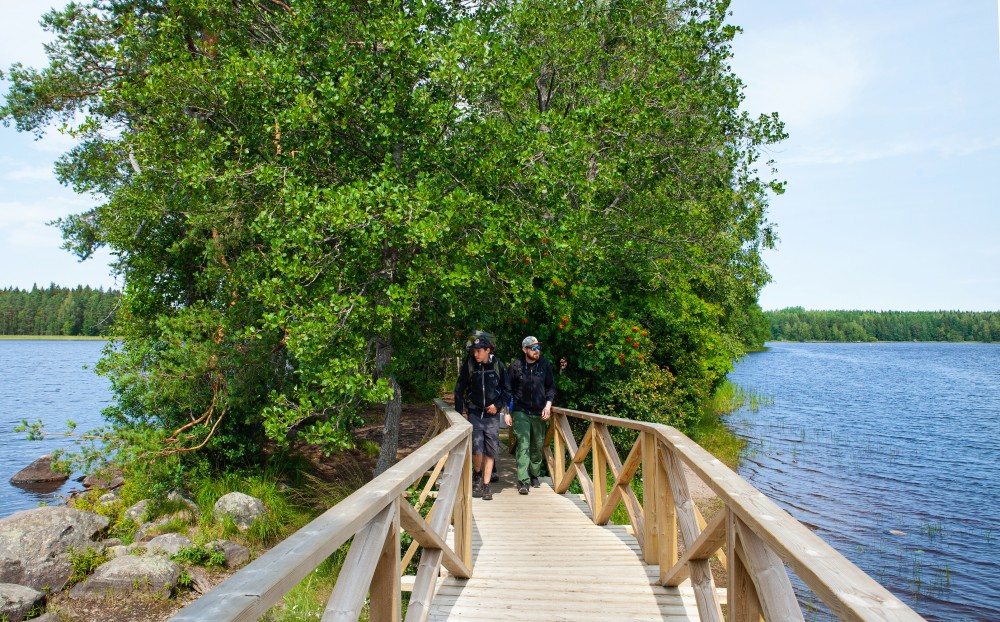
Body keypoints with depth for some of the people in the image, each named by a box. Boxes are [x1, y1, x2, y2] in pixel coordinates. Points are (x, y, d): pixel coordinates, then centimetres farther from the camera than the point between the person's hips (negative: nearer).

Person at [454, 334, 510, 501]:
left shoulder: (498, 365, -5)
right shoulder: (469, 365, -5)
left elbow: (507, 389, 6)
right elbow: (459, 389, 4)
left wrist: (498, 405, -6)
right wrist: (458, 412, -1)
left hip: (492, 413, 1)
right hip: (475, 412, -1)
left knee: (491, 450, 3)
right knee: (477, 448, -13)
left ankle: (486, 486, 14)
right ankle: (477, 475, 17)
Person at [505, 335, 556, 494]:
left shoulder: (545, 364, 0)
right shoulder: (516, 365, -5)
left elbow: (551, 386, 9)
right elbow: (509, 390, 2)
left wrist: (548, 405, -4)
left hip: (539, 412, 3)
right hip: (521, 411, -3)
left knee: (538, 445, 11)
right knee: (523, 444, -13)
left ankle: (534, 475, 31)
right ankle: (523, 481, -13)